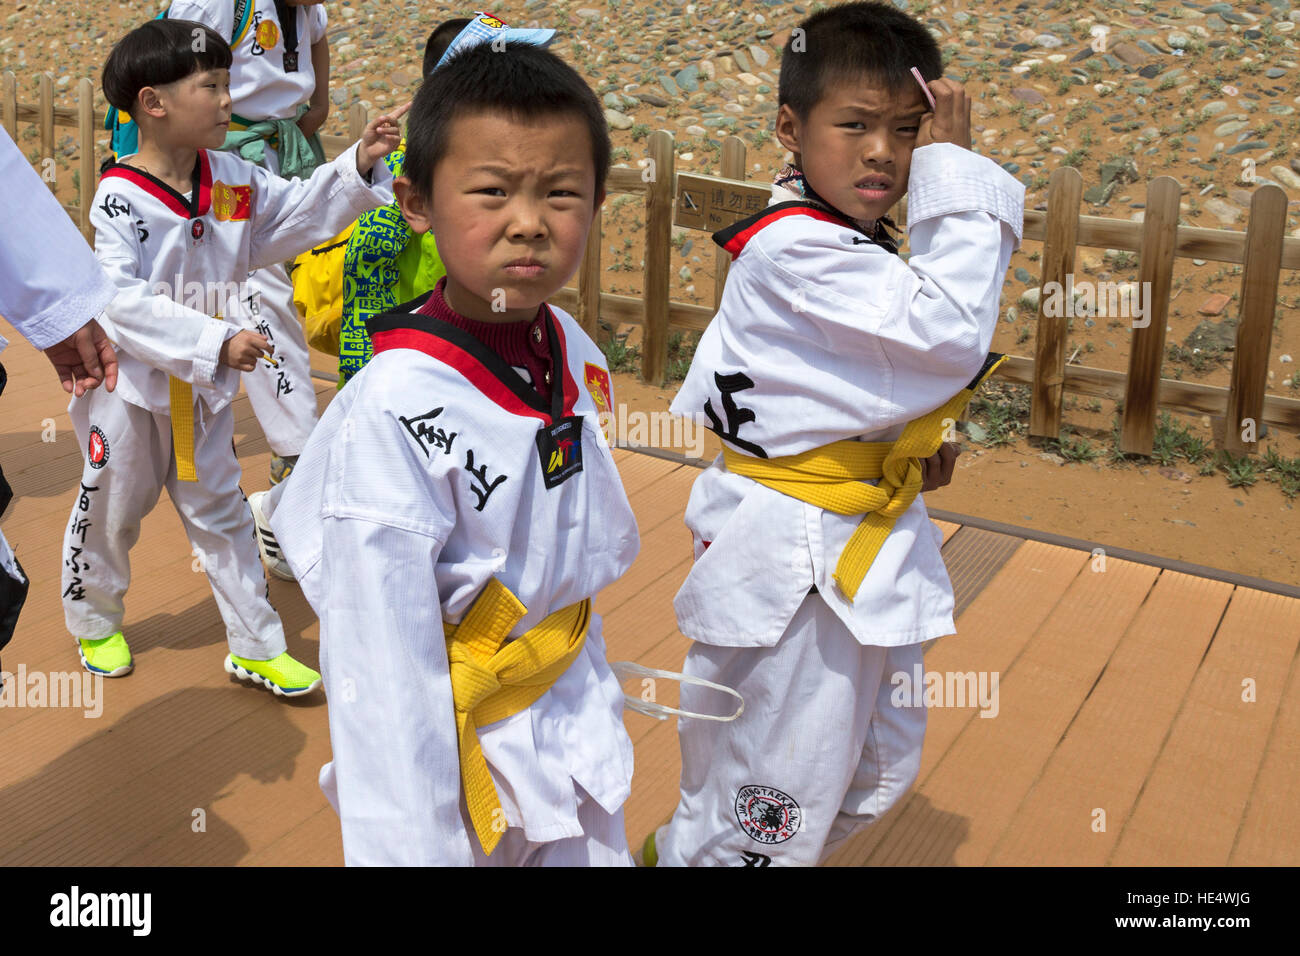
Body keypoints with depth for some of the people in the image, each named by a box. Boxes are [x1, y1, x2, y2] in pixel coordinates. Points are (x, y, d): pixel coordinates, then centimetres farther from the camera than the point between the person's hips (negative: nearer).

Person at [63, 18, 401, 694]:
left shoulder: (233, 180, -2)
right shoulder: (119, 196, -20)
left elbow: (300, 211, 4)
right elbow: (121, 301, -27)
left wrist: (358, 164, -12)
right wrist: (215, 341, -34)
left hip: (204, 388, 5)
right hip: (132, 386, -5)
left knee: (220, 512, 13)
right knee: (110, 510, 14)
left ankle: (255, 647, 22)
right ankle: (94, 624, 40)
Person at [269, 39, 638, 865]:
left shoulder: (572, 352, -7)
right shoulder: (392, 413, -28)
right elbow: (385, 670, -23)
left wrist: (582, 688, 17)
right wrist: (411, 845, -19)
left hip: (575, 716, 6)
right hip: (452, 742, -6)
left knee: (599, 851, 22)